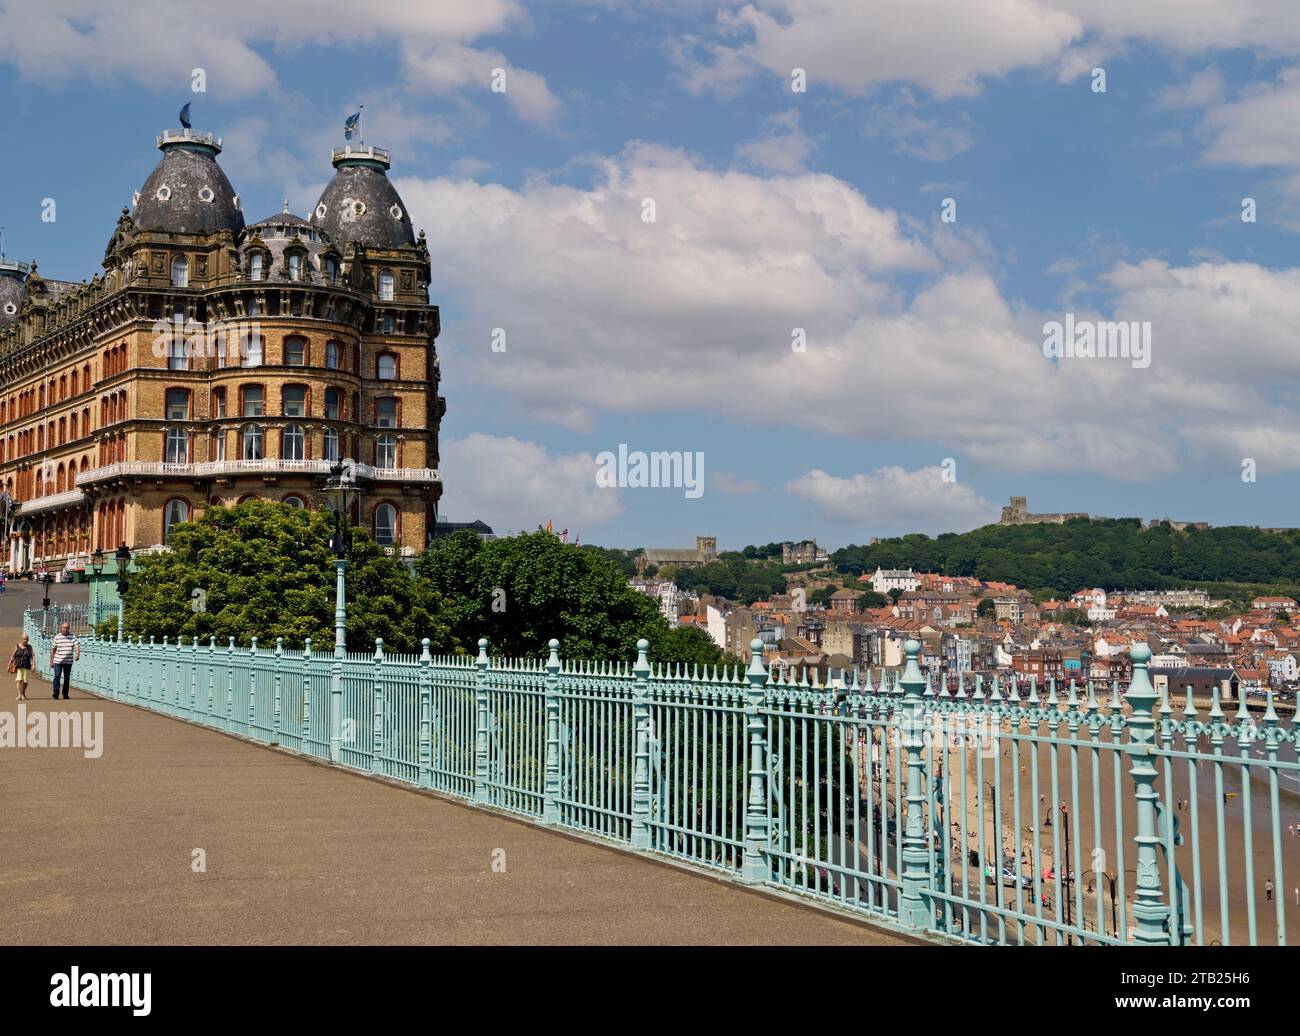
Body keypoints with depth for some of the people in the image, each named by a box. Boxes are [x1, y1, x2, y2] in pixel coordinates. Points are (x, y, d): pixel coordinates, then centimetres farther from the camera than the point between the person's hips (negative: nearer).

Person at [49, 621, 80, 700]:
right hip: (58, 661, -2)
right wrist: (51, 661, 4)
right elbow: (53, 649, 4)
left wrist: (77, 655, -31)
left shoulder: (72, 637, 0)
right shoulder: (57, 637, -1)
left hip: (68, 661, 2)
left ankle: (65, 694, 17)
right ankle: (56, 693, -18)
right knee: (57, 676, -14)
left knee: (67, 678, 7)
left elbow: (77, 646, -11)